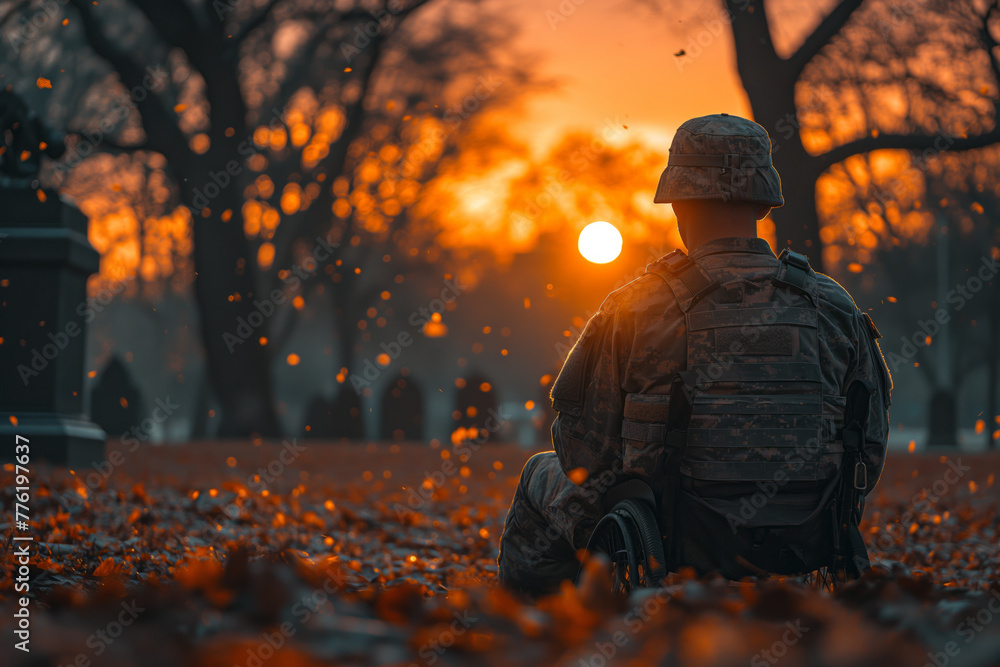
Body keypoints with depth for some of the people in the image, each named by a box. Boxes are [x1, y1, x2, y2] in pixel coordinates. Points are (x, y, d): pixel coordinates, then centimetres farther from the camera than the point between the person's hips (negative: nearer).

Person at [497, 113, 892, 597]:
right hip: (804, 561, 4)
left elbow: (584, 452, -5)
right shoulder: (833, 308, -3)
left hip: (681, 555, -3)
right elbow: (870, 447, 6)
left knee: (545, 477, 24)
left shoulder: (636, 310, -12)